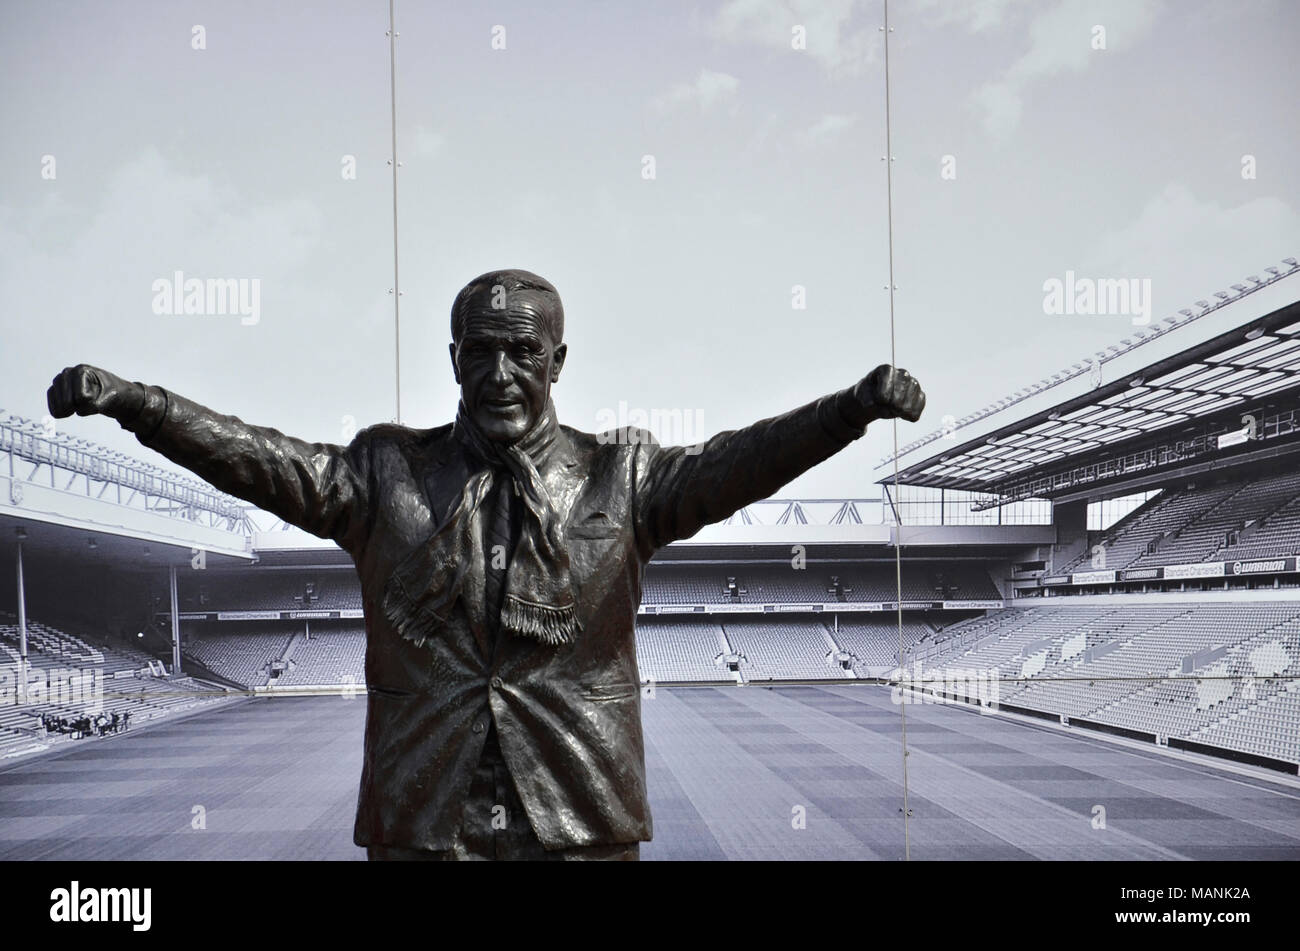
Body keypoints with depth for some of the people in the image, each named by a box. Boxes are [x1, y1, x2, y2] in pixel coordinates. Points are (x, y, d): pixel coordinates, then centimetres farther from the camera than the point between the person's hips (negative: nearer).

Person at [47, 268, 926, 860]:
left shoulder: (618, 479, 5)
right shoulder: (388, 477, 7)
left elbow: (730, 466, -8)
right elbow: (262, 460, -3)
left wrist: (852, 408, -25)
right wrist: (131, 401, -16)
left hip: (581, 825, 0)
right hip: (420, 823, 1)